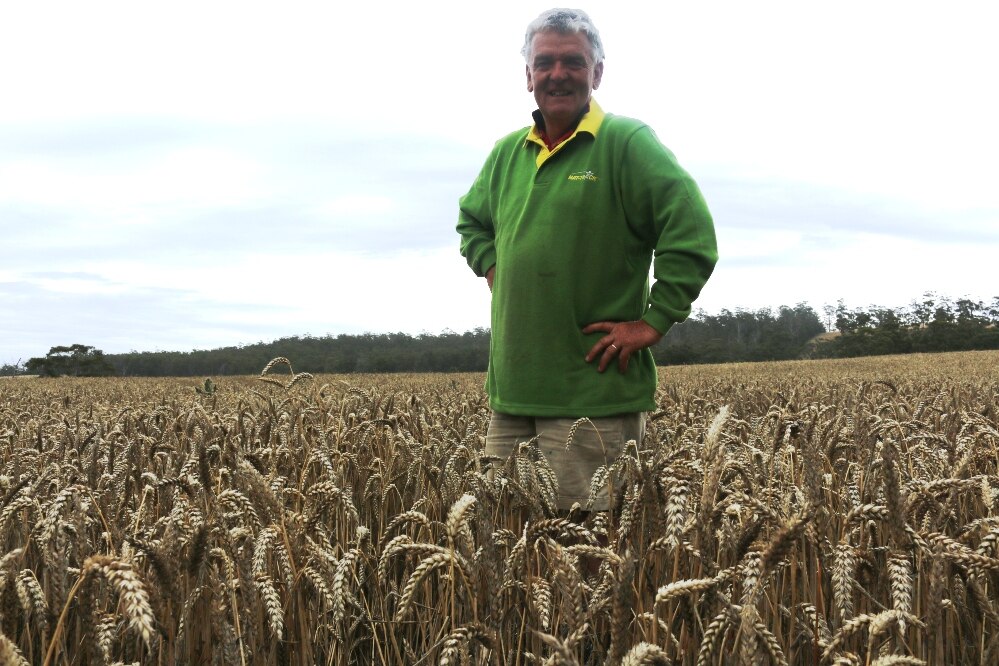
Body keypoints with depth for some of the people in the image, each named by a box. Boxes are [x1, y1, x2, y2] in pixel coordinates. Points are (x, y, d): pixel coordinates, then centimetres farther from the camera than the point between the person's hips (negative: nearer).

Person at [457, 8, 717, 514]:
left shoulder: (627, 143, -7)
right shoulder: (507, 153, 15)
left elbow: (692, 234, -16)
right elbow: (471, 221, 34)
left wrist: (653, 322, -16)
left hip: (594, 400, -7)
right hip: (511, 393, 7)